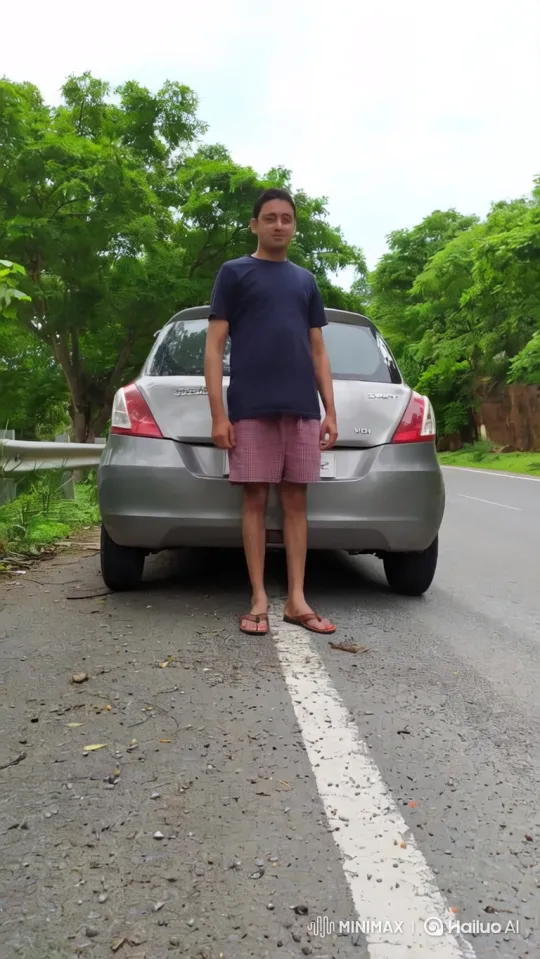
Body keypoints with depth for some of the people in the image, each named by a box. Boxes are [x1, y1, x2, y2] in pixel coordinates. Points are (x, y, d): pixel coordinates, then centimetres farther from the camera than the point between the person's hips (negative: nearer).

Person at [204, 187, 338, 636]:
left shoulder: (306, 281, 19)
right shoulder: (234, 272, 7)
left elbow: (318, 351, 18)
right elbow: (214, 346, 1)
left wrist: (330, 410, 8)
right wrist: (218, 413, -8)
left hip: (303, 409, 4)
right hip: (251, 409, -3)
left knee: (296, 502, 3)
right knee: (256, 501, -1)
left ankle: (297, 600, 9)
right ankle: (259, 600, 6)